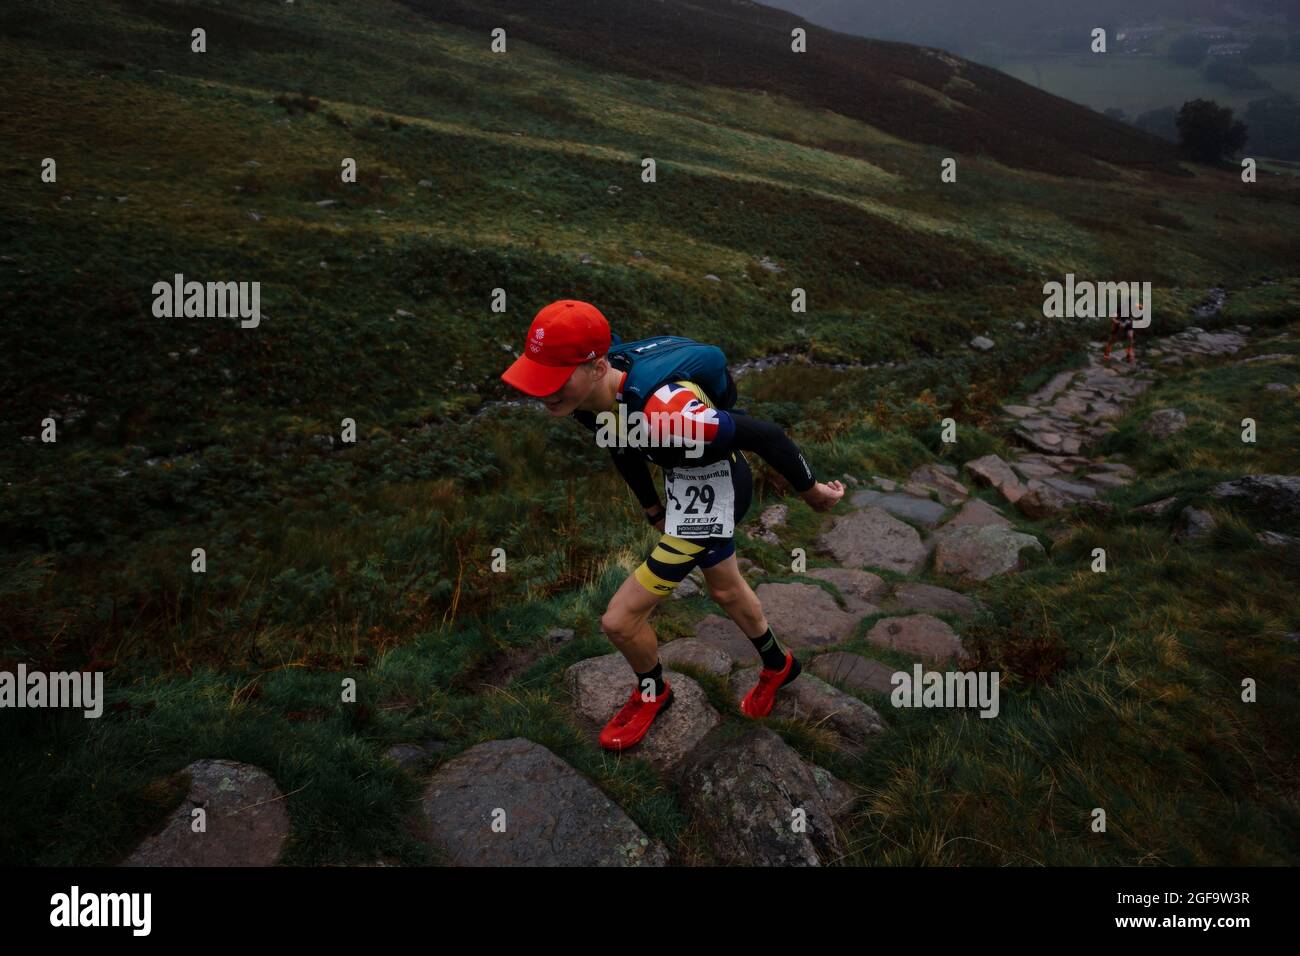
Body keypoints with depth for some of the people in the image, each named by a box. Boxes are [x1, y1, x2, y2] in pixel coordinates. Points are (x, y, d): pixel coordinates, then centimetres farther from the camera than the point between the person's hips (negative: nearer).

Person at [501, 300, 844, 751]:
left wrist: (810, 491, -14)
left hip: (710, 492, -8)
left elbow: (765, 435, -31)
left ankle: (652, 693, 31)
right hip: (681, 482, 8)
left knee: (620, 620, -3)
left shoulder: (665, 412, -43)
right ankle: (777, 665, 59)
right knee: (725, 591, 31)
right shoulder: (584, 393, -17)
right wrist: (654, 510, 16)